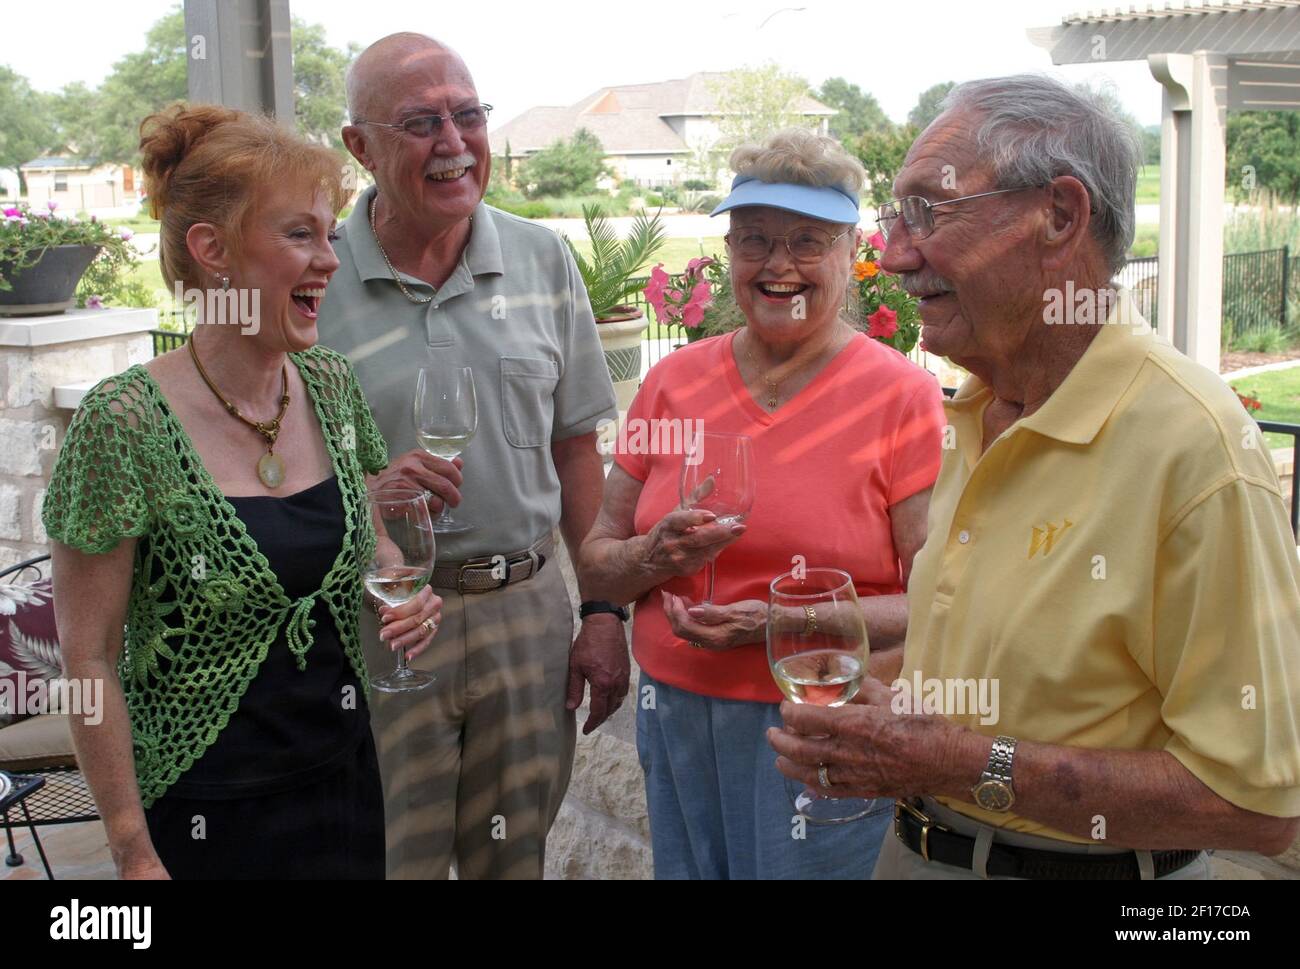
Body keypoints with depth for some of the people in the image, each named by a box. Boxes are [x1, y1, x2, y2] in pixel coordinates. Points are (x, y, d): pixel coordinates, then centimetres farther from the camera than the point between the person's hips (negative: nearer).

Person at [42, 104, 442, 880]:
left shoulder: (333, 387, -2)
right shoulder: (125, 425, -18)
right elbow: (89, 657, -13)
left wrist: (406, 600, -7)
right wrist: (134, 855, -12)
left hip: (346, 777, 5)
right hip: (205, 809, -5)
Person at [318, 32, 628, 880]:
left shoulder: (542, 260, 3)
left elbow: (577, 447, 7)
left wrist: (604, 614, 4)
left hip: (526, 609, 3)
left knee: (516, 855, 17)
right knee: (389, 859, 10)